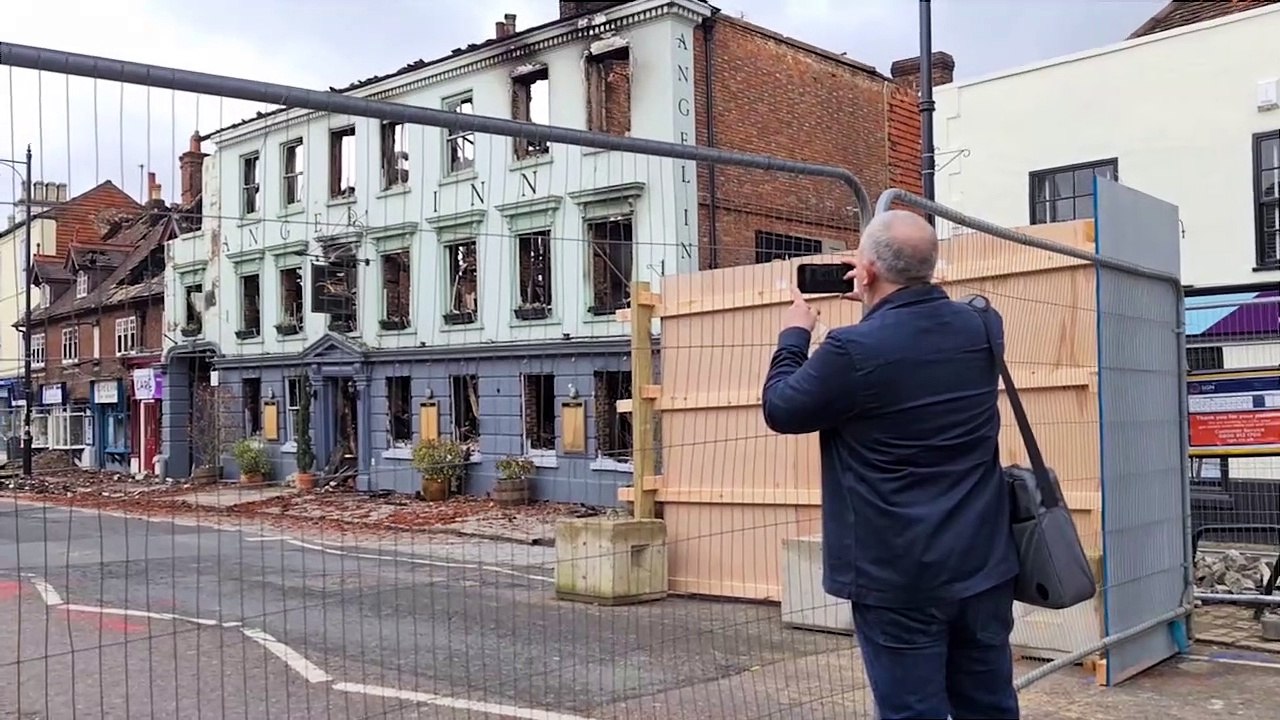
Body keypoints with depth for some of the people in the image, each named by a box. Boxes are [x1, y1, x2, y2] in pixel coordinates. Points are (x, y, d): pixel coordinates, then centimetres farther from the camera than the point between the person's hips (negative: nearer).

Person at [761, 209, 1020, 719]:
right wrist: (882, 303, 21)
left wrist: (795, 333, 10)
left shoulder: (854, 351, -19)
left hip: (900, 577, -6)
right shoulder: (983, 327, 0)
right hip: (983, 564, 6)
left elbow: (780, 410, -3)